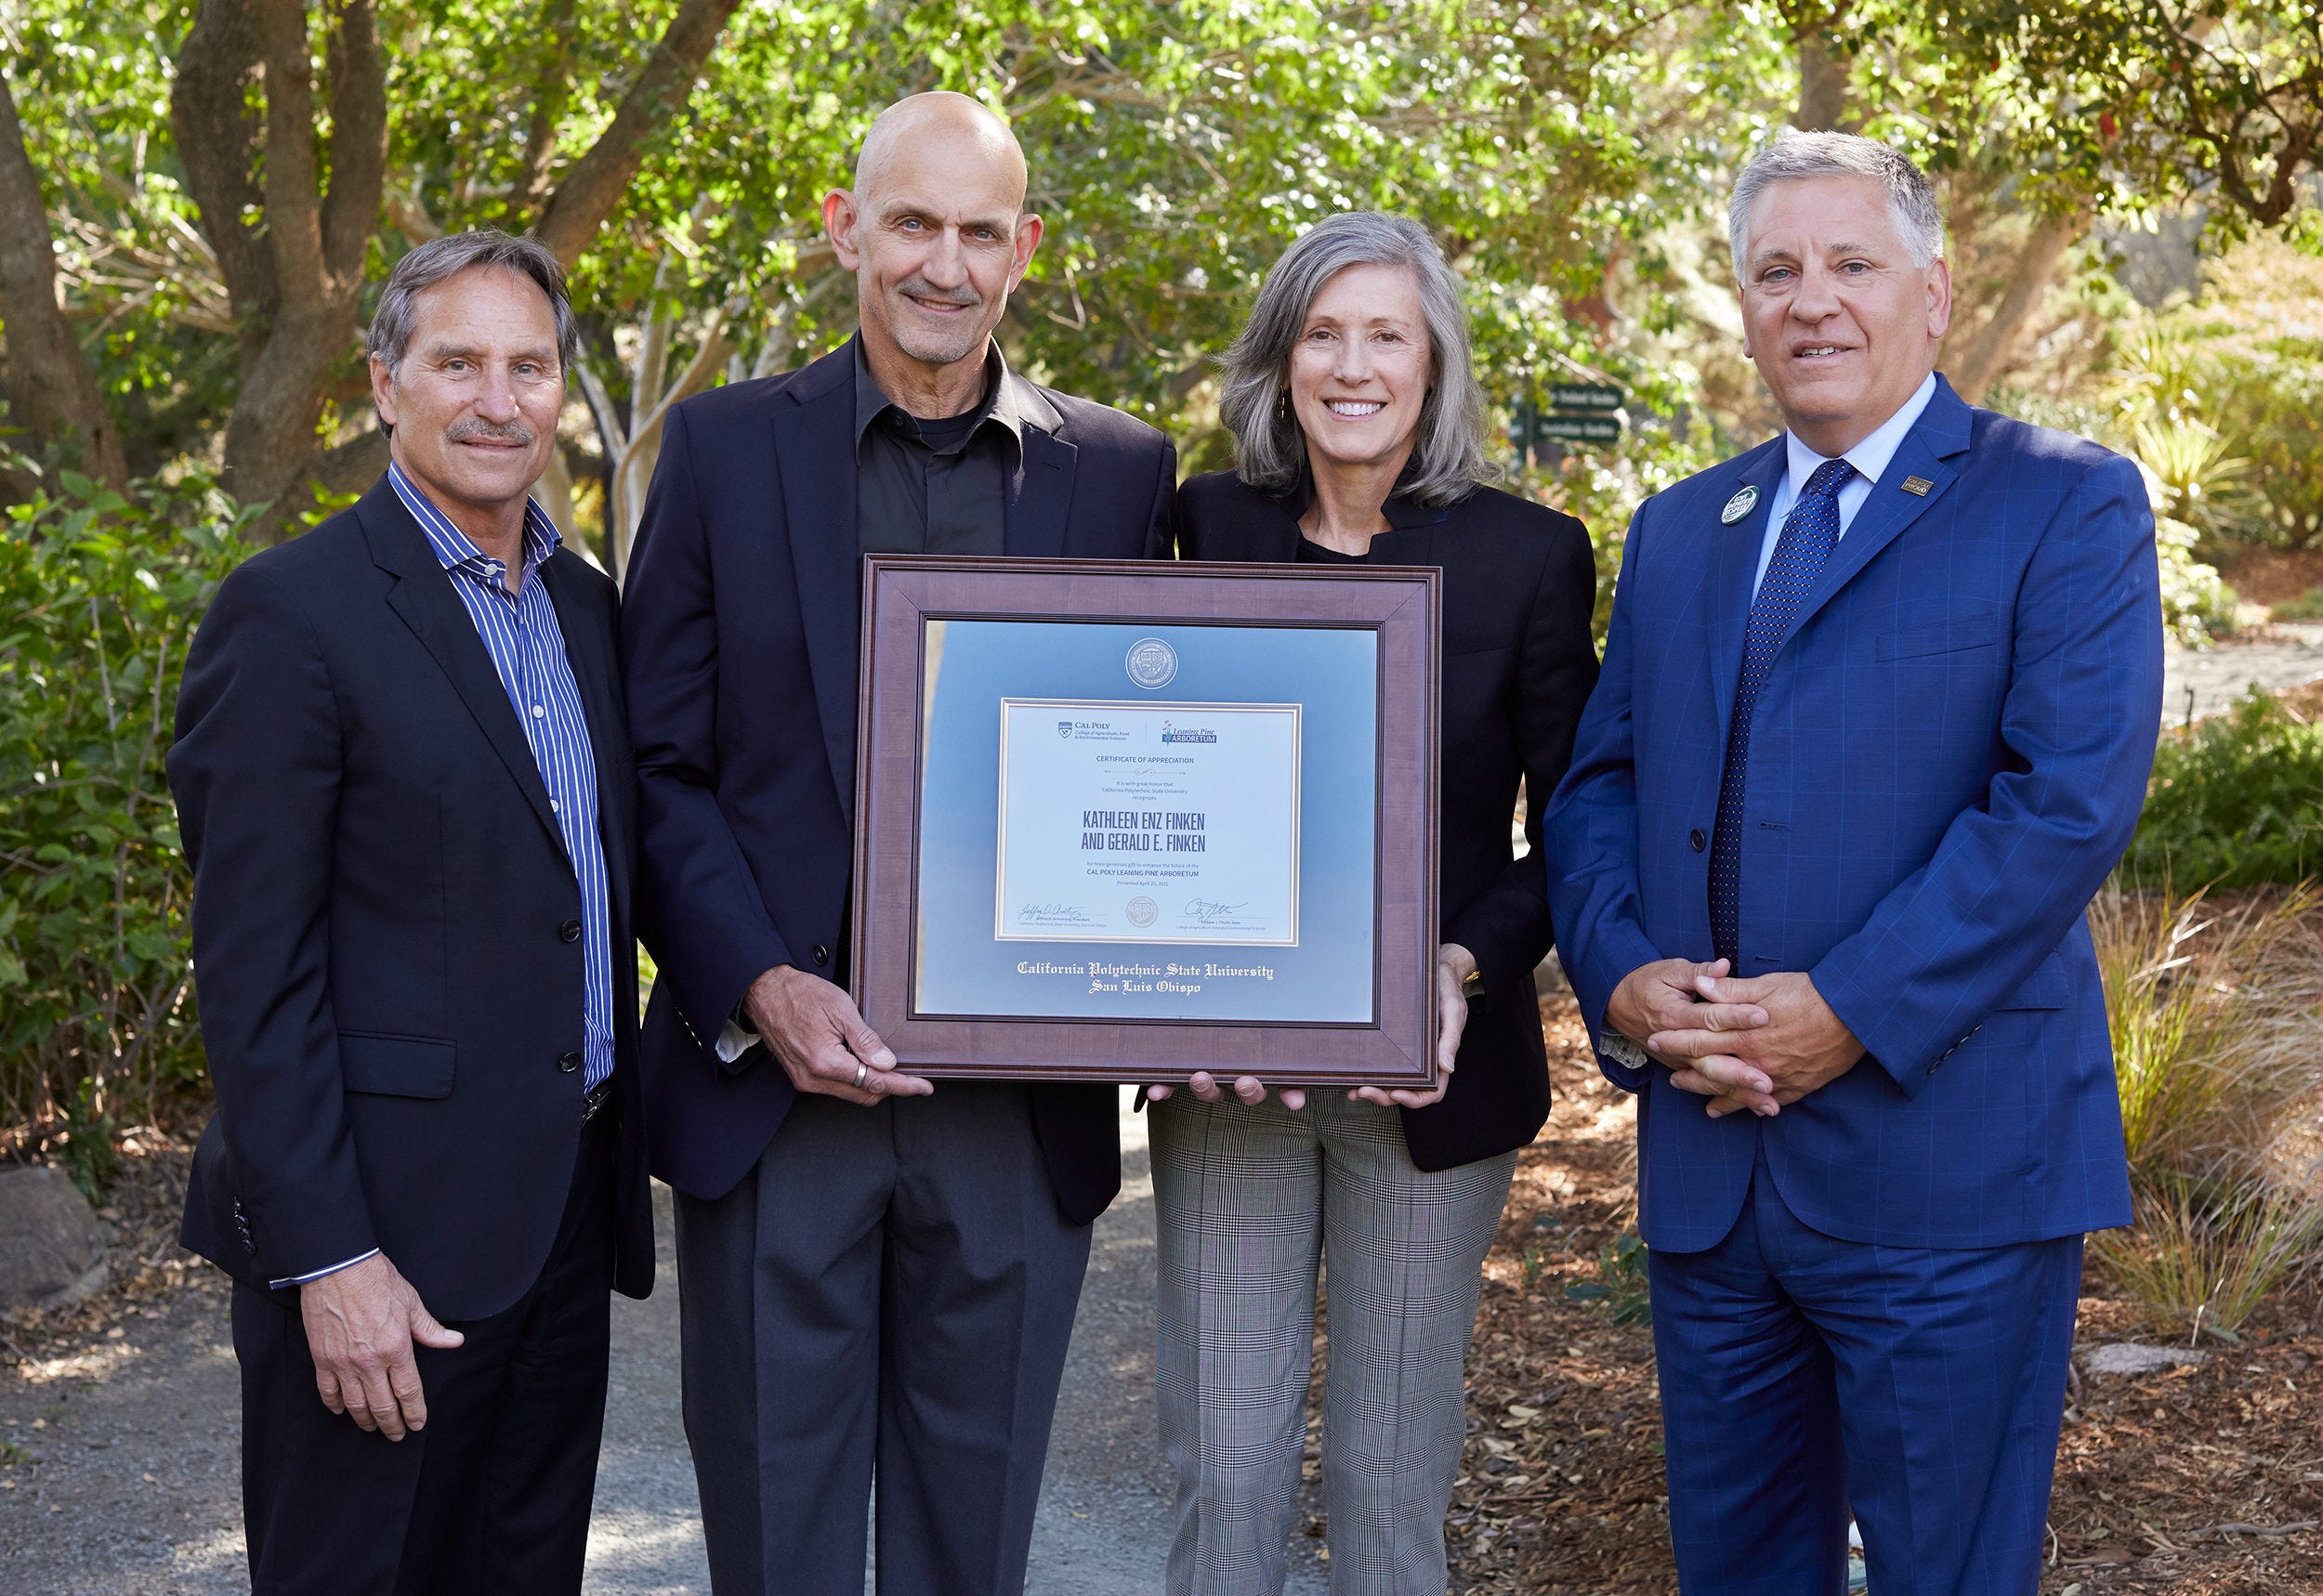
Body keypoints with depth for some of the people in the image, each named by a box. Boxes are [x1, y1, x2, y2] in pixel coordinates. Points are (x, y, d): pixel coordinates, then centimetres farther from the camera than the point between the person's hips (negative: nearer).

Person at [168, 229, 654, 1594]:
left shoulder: (586, 605, 11)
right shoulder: (292, 613, -11)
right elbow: (255, 975, -14)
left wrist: (622, 1157, 12)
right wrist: (327, 1259, -18)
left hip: (566, 1211, 7)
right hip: (387, 1229, -7)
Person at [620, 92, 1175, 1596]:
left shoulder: (1122, 470, 5)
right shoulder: (726, 445, 2)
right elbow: (659, 766, 0)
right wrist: (761, 991, -13)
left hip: (1024, 1102, 1)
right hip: (773, 1076, -1)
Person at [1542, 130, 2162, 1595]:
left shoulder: (2067, 506, -2)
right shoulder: (1678, 531, 15)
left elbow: (2072, 798, -14)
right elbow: (1595, 785, 12)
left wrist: (1851, 1012, -19)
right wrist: (1621, 975, -7)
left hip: (1946, 1159, -5)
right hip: (1706, 1155, 5)